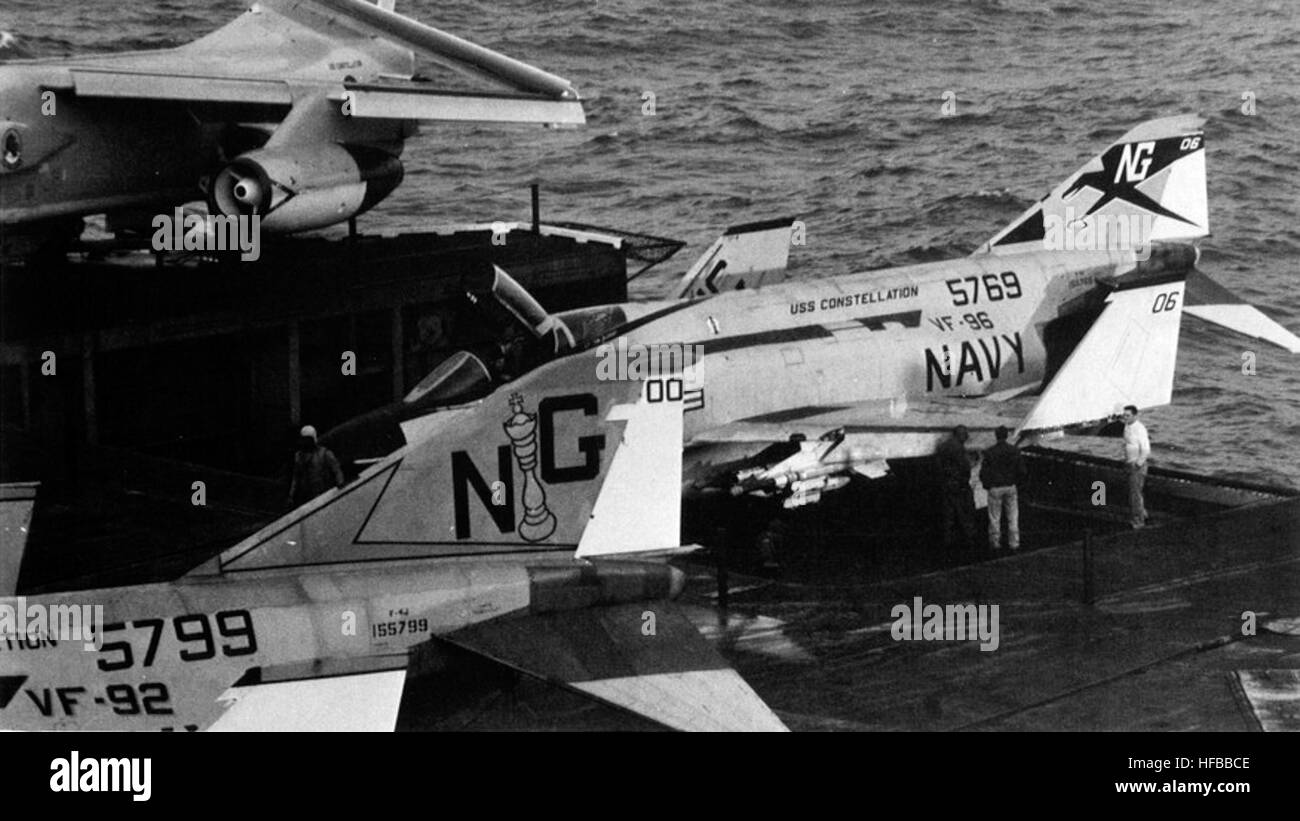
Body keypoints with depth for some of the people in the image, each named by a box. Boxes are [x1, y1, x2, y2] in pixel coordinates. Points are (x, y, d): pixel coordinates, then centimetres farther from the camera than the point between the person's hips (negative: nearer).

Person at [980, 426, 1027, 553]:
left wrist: (987, 485, 8)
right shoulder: (1015, 451, -5)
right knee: (1013, 518, 10)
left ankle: (995, 543, 15)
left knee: (995, 518, 9)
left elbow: (983, 473, -10)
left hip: (995, 488, -2)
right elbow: (1021, 471, -1)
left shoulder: (989, 453, -13)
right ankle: (1014, 544, 12)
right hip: (1011, 487, 2)